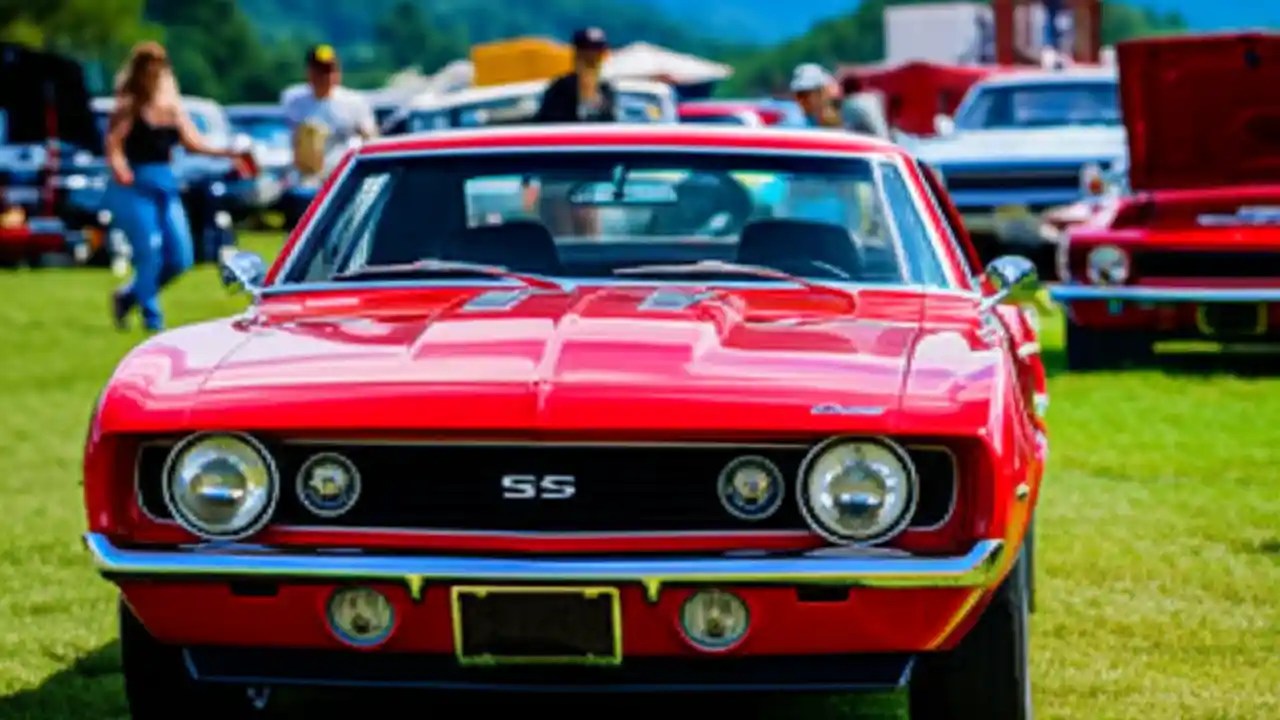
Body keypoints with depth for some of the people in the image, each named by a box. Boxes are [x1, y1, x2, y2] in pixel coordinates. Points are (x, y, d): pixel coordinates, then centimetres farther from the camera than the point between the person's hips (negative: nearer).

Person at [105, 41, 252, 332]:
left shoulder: (172, 105, 11)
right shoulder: (130, 106, -5)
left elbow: (192, 142, 9)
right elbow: (113, 144, -14)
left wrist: (229, 153, 0)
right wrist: (120, 170, -32)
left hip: (166, 185, 7)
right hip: (136, 186, -7)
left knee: (180, 258, 5)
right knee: (149, 252, -13)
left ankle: (128, 296, 24)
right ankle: (152, 320, -3)